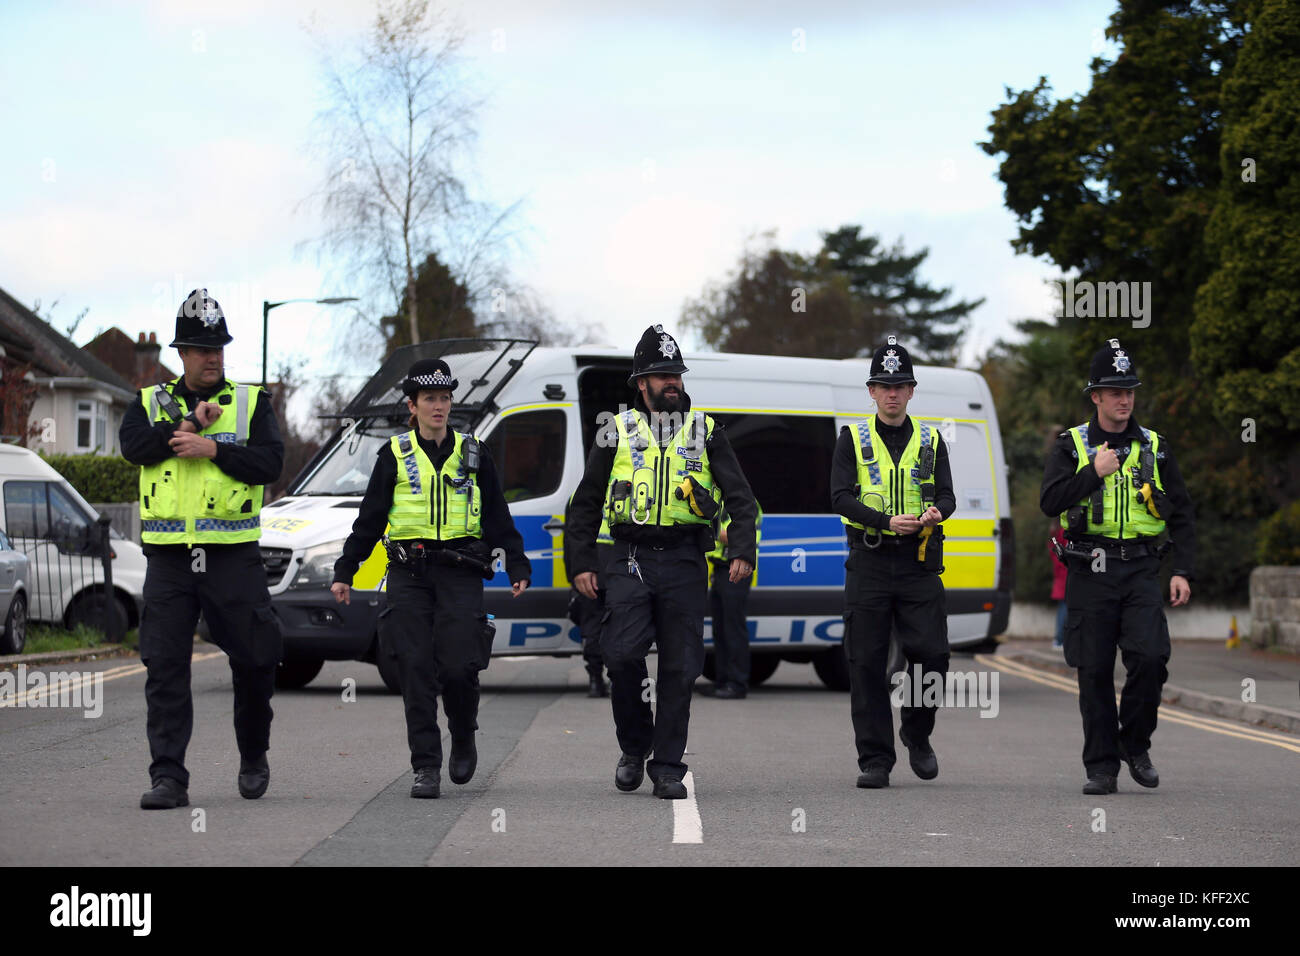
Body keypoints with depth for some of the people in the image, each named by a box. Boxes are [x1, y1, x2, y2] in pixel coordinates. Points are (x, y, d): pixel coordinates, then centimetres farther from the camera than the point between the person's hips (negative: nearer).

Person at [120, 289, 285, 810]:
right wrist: (192, 423, -13)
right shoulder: (151, 402, 12)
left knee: (254, 660, 3)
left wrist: (212, 448, -15)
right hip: (169, 557, 1)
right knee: (165, 666, -6)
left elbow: (270, 462, -6)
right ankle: (168, 779, -5)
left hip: (234, 556, -1)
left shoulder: (250, 402, 9)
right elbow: (135, 446, -8)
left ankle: (253, 757, 26)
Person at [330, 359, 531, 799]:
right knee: (416, 671, -6)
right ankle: (426, 768, -2)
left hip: (461, 575, 0)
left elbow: (498, 517, 13)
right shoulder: (395, 455, 9)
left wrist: (517, 566, 5)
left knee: (459, 667, -10)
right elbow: (368, 520, 10)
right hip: (409, 576, 0)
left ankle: (464, 739, 18)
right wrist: (345, 572, 6)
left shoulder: (473, 454, 11)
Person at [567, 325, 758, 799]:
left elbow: (740, 494, 7)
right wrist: (582, 563, 5)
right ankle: (634, 748, 7)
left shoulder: (705, 432, 10)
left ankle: (668, 767, 7)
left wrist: (743, 550, -7)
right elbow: (586, 503, 12)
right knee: (622, 654, -14)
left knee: (680, 667, 0)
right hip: (629, 560, -1)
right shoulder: (616, 432, 9)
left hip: (684, 563, 1)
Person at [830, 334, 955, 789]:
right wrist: (886, 521, -18)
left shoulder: (930, 441, 13)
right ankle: (875, 759, 4)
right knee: (867, 663, -2)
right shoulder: (853, 439, 7)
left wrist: (935, 513, -19)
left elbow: (947, 496, 5)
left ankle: (917, 735, 18)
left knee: (931, 655, -7)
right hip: (869, 562, -1)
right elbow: (841, 497, -4)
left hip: (919, 564, 1)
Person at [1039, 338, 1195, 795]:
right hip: (1090, 570, -1)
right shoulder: (1071, 446, 6)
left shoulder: (1154, 448, 12)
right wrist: (1095, 472, -12)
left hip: (1141, 571, 1)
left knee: (1150, 658, -16)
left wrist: (1183, 571, 1)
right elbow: (1050, 501, -5)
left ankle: (1135, 744, 6)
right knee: (1095, 672, 0)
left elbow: (1182, 514, 11)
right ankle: (1101, 766, 8)